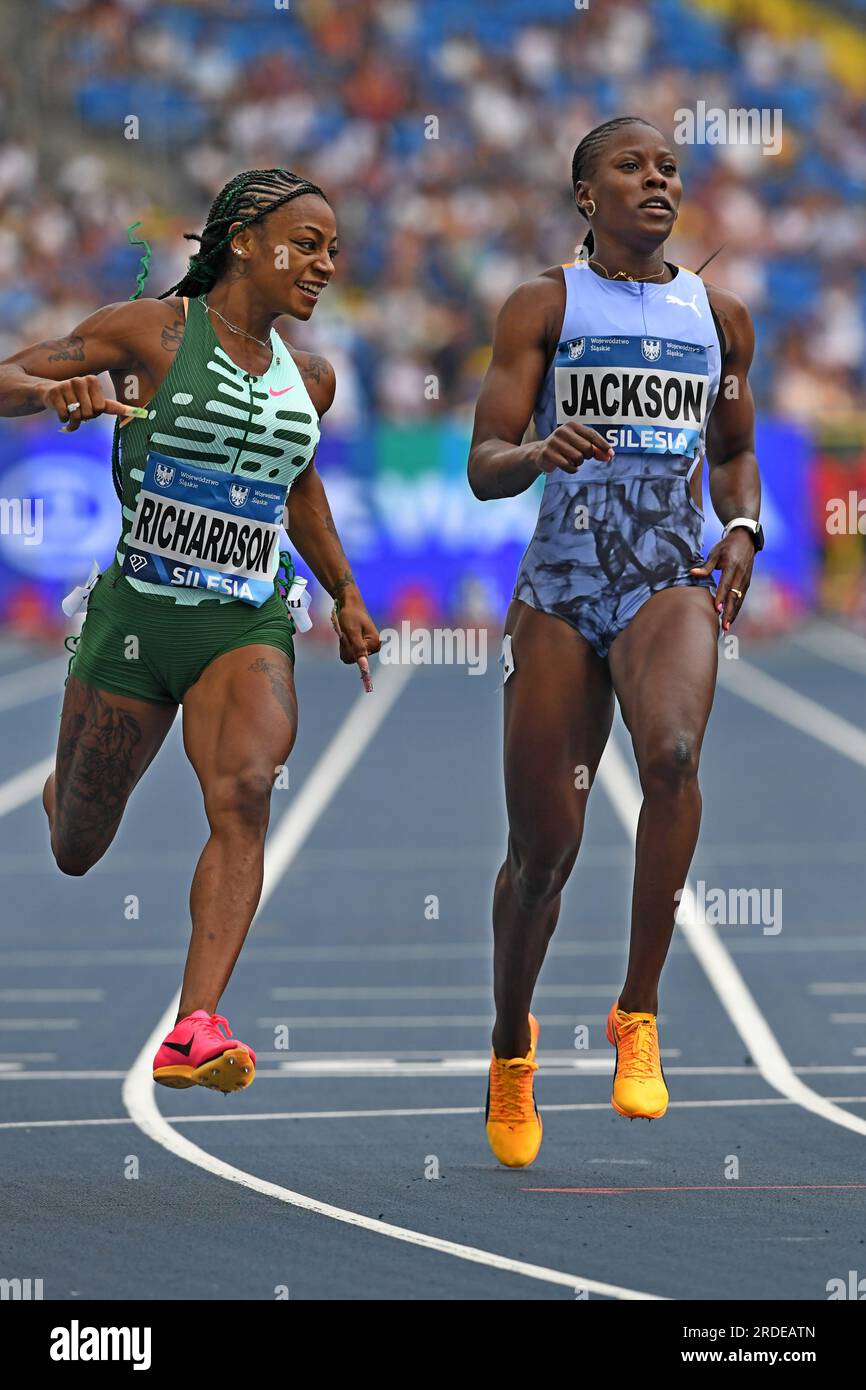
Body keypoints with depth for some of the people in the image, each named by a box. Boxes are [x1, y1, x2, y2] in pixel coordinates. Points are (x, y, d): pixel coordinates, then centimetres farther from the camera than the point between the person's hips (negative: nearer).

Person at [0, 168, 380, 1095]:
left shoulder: (309, 379, 10)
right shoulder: (152, 331, -6)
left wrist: (344, 594, 31)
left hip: (249, 626, 2)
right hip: (136, 614, -2)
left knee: (245, 795, -26)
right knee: (75, 852, 11)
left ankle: (194, 1031, -33)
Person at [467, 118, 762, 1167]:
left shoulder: (719, 315, 14)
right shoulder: (543, 306, 5)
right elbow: (482, 467, -2)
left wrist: (743, 528, 6)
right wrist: (539, 452, -24)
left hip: (671, 581, 1)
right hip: (561, 587, -1)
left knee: (671, 754, -31)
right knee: (543, 844, 1)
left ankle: (639, 1013, -20)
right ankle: (511, 1044, 28)